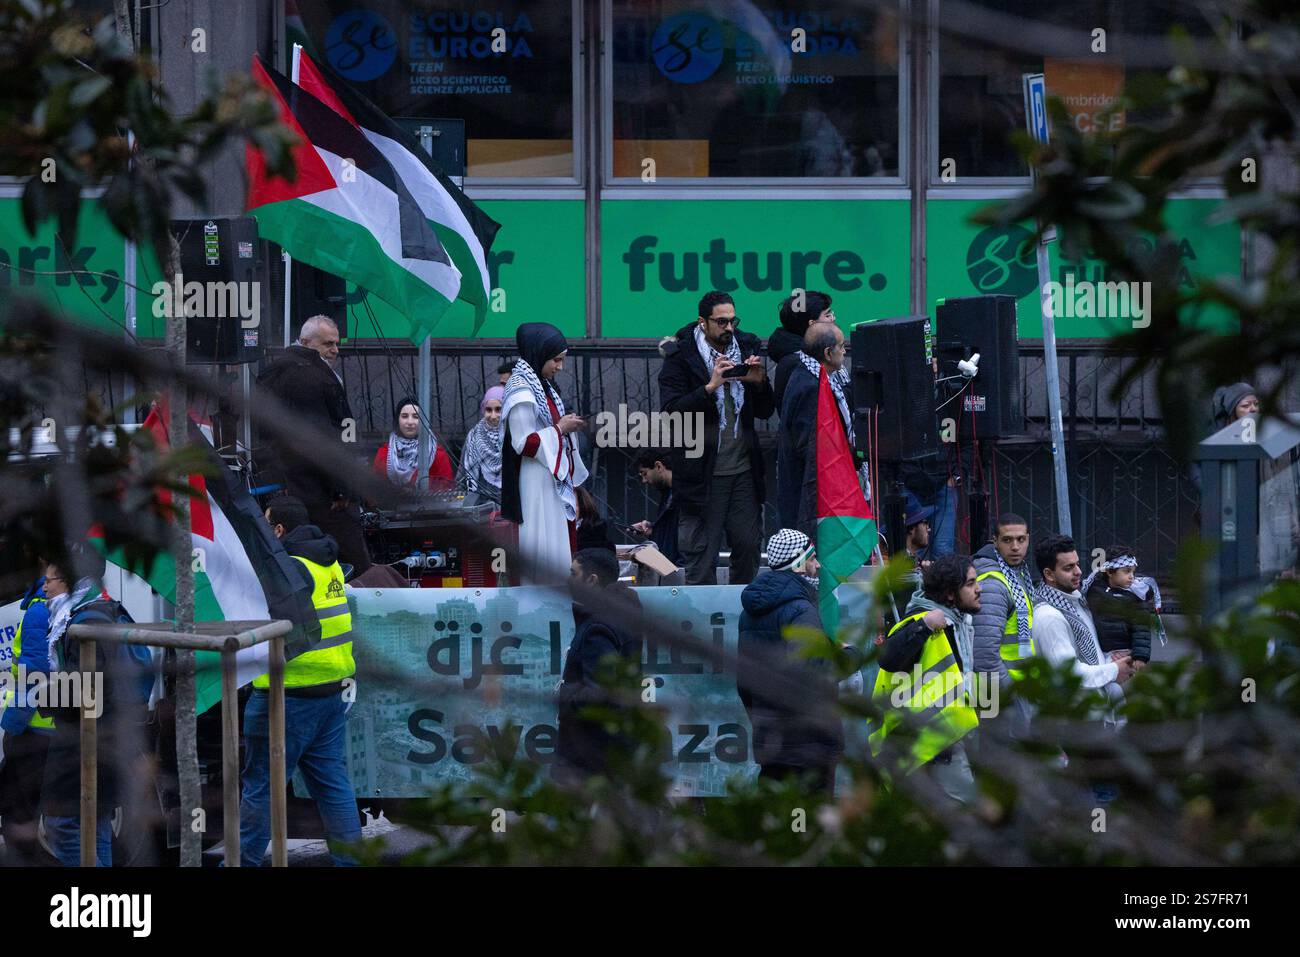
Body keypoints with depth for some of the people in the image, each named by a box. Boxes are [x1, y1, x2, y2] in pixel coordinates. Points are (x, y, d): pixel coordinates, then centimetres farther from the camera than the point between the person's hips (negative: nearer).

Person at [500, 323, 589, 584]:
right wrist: (559, 429, -14)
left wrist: (565, 425, 7)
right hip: (537, 486, -10)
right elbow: (524, 443, -21)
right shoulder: (522, 394, -17)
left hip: (556, 480, 10)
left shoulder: (541, 386, 13)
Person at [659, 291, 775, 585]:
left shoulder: (746, 348, 11)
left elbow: (766, 411, 14)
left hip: (743, 470, 5)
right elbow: (672, 411, -14)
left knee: (749, 547, 6)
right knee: (701, 553, -3)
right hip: (703, 472, -5)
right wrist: (710, 387, -23)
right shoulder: (680, 357, -4)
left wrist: (759, 382, -6)